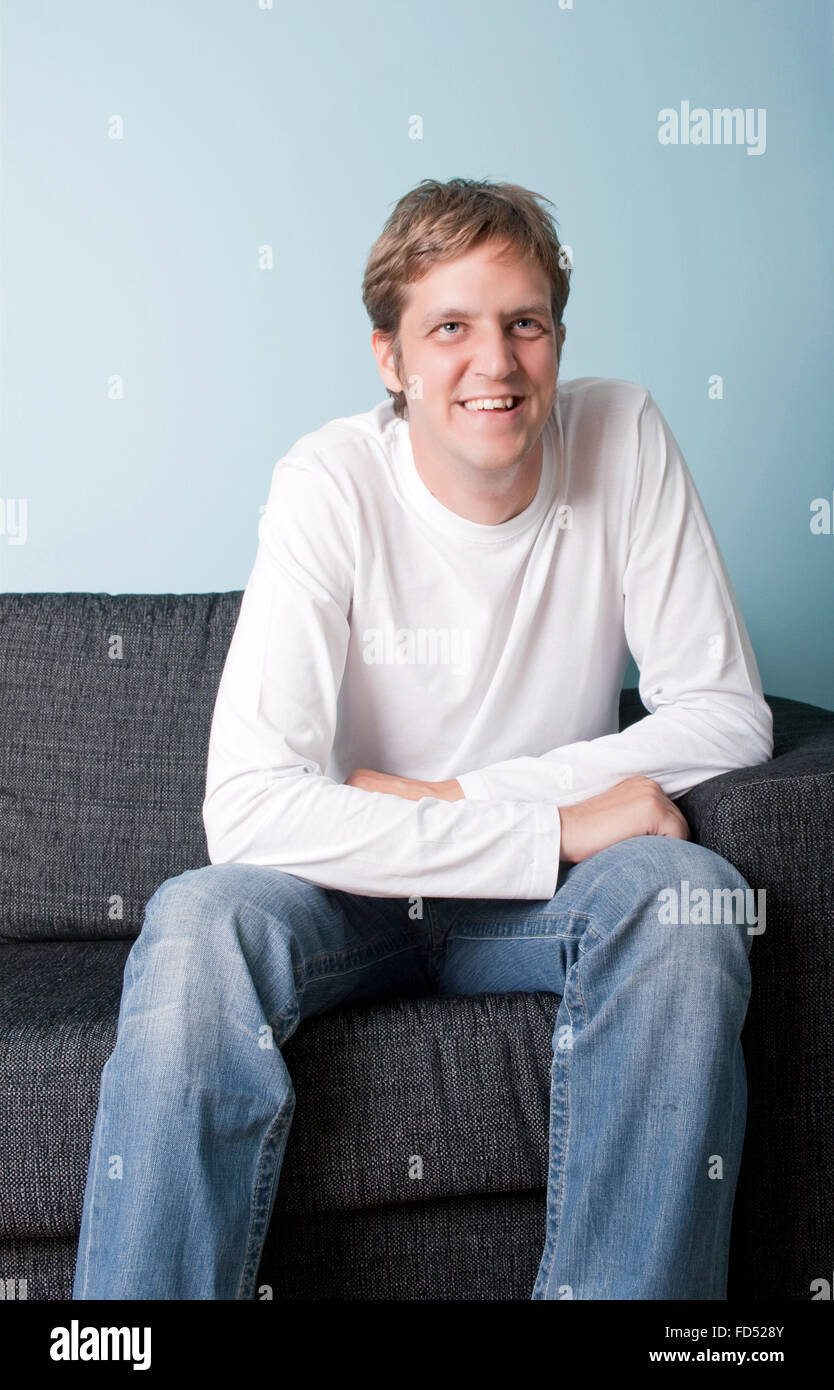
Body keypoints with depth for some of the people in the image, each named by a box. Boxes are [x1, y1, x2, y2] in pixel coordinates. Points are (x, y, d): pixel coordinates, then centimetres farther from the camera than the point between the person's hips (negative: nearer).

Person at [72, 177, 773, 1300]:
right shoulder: (332, 483, -17)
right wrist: (556, 828, -28)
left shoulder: (622, 438, -9)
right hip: (352, 891, -1)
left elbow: (728, 714, -9)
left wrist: (455, 798, -16)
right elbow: (247, 807, -27)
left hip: (544, 904, 2)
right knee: (198, 922, -32)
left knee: (684, 892, -30)